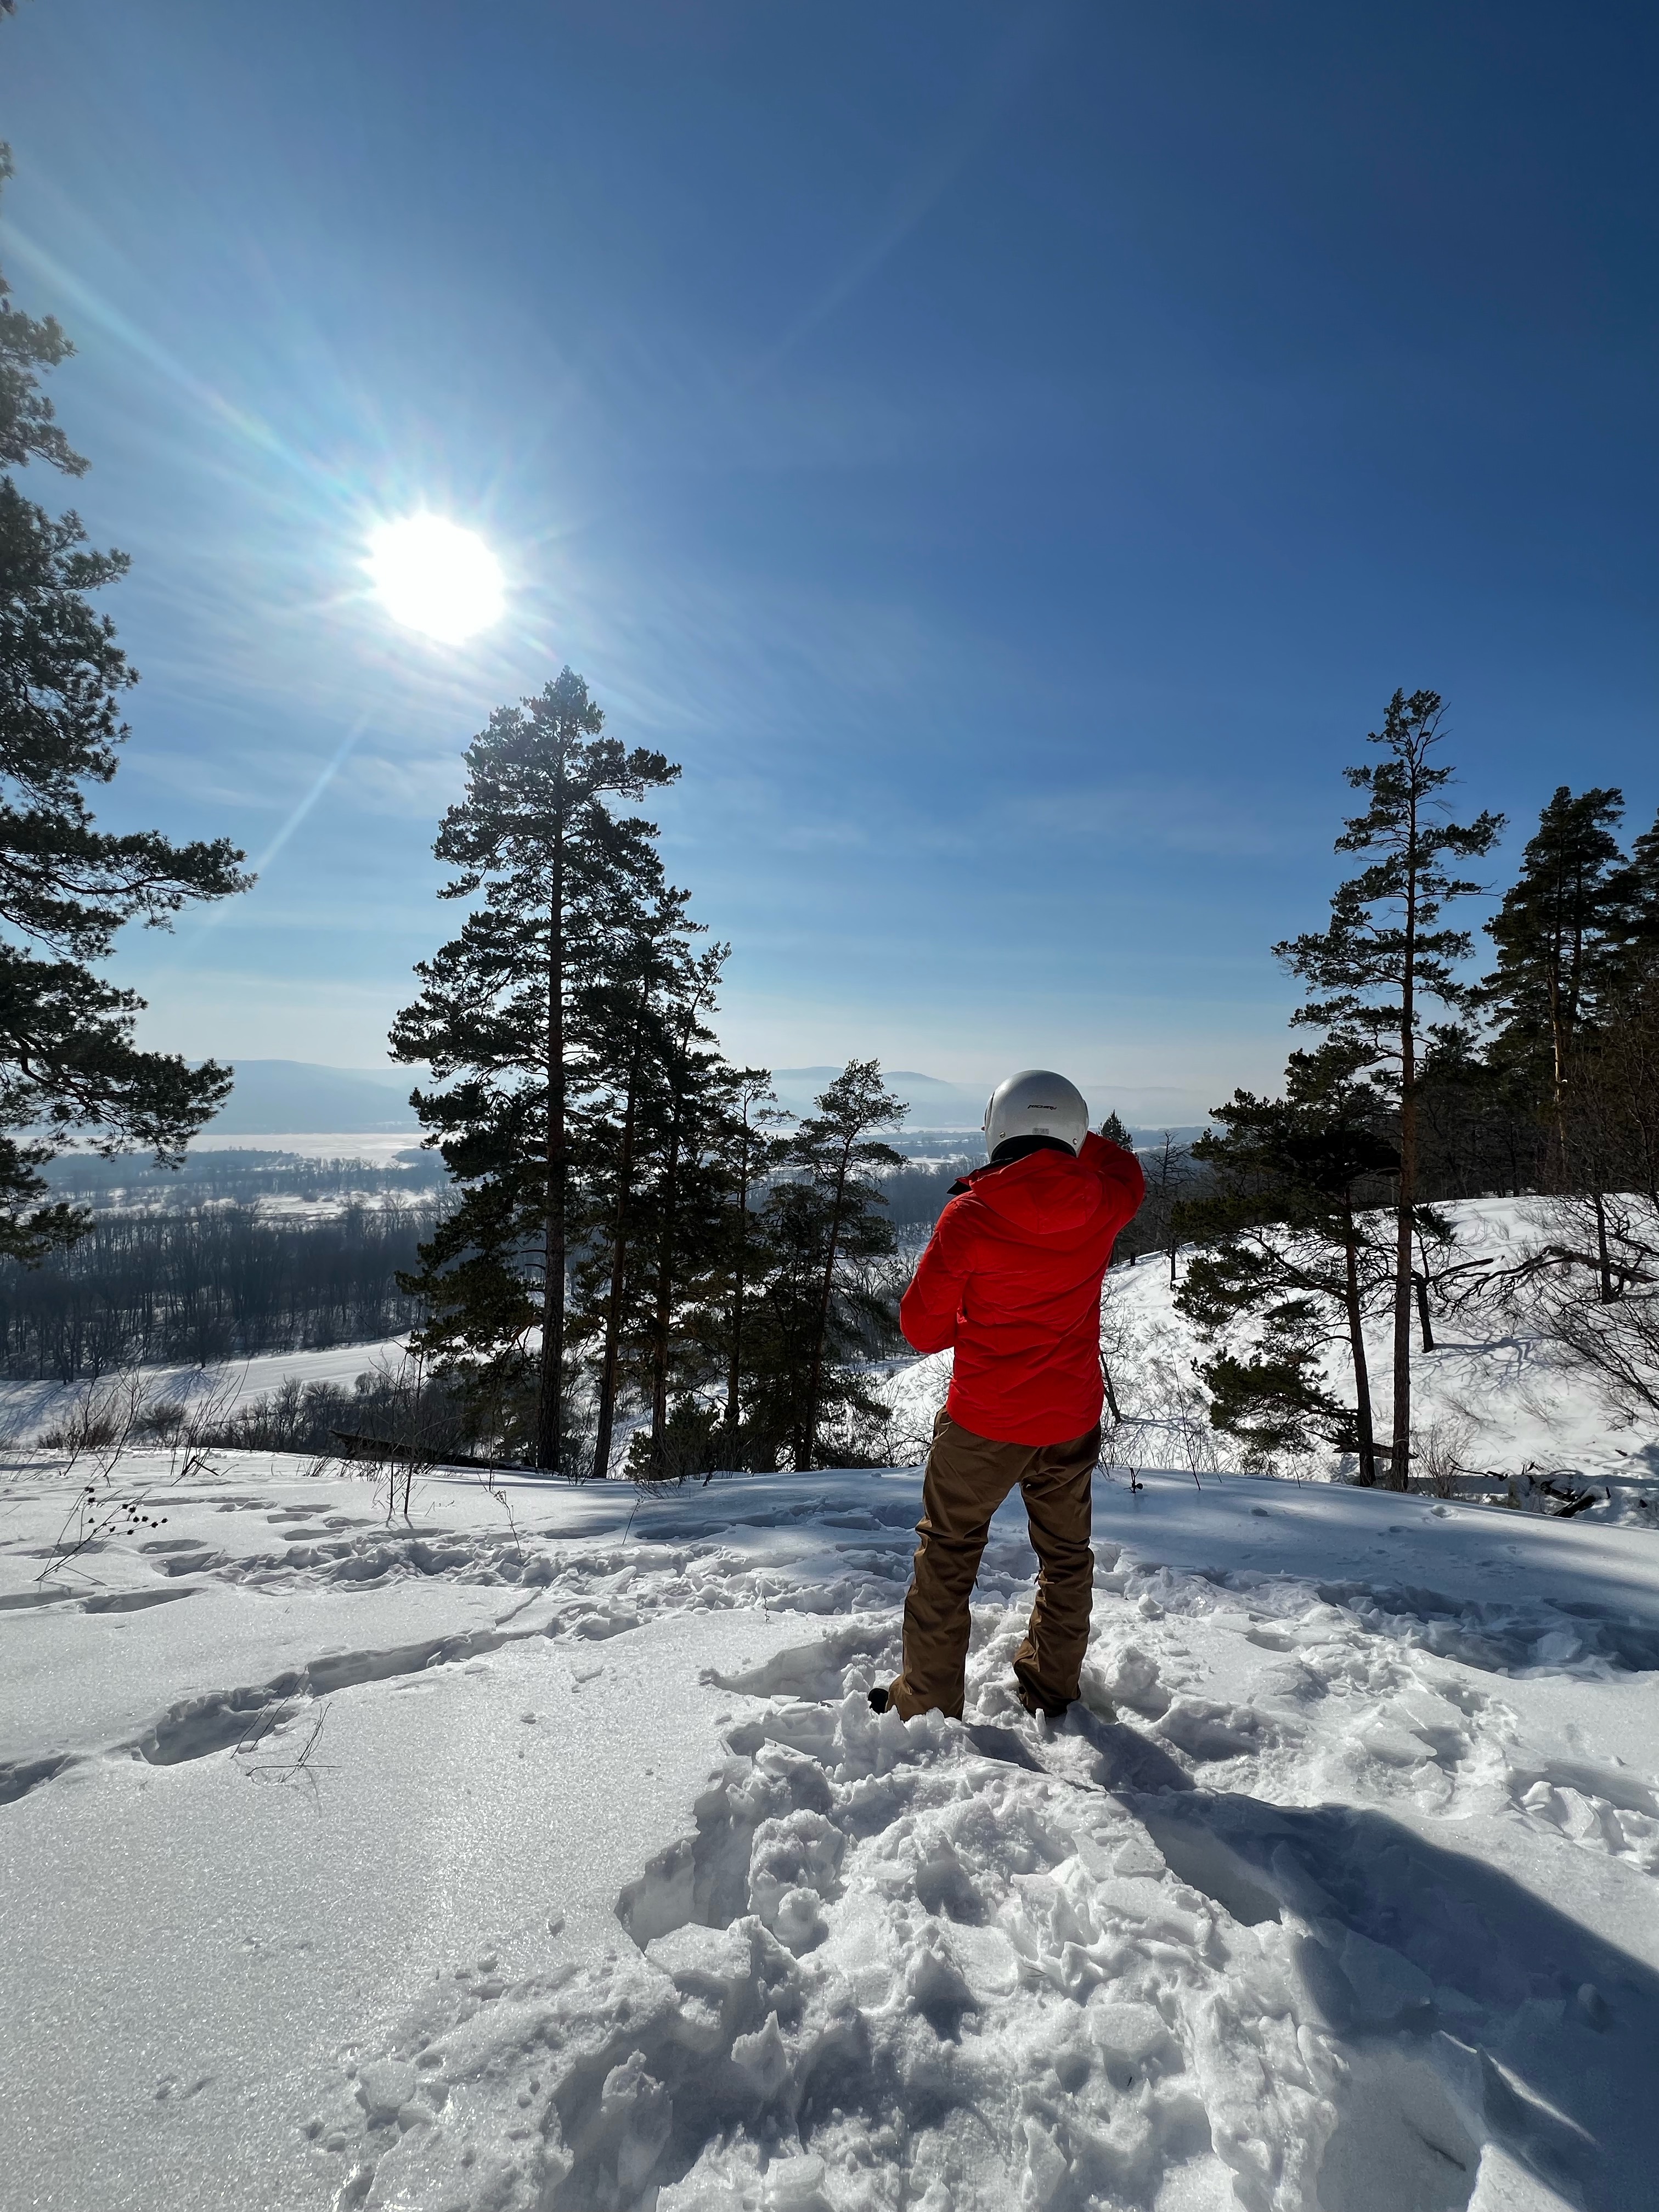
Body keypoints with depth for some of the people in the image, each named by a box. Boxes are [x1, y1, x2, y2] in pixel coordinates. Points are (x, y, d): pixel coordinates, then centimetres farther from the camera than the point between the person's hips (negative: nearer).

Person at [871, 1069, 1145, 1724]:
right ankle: (1052, 1687, 40)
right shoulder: (1101, 1206, -10)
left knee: (947, 1556, 15)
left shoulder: (969, 1217, -19)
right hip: (1072, 1422, 4)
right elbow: (1127, 1172, 17)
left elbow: (922, 1328, -11)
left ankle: (927, 1700, 26)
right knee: (1065, 1553, 24)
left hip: (981, 1424, -3)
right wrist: (1070, 1139, 16)